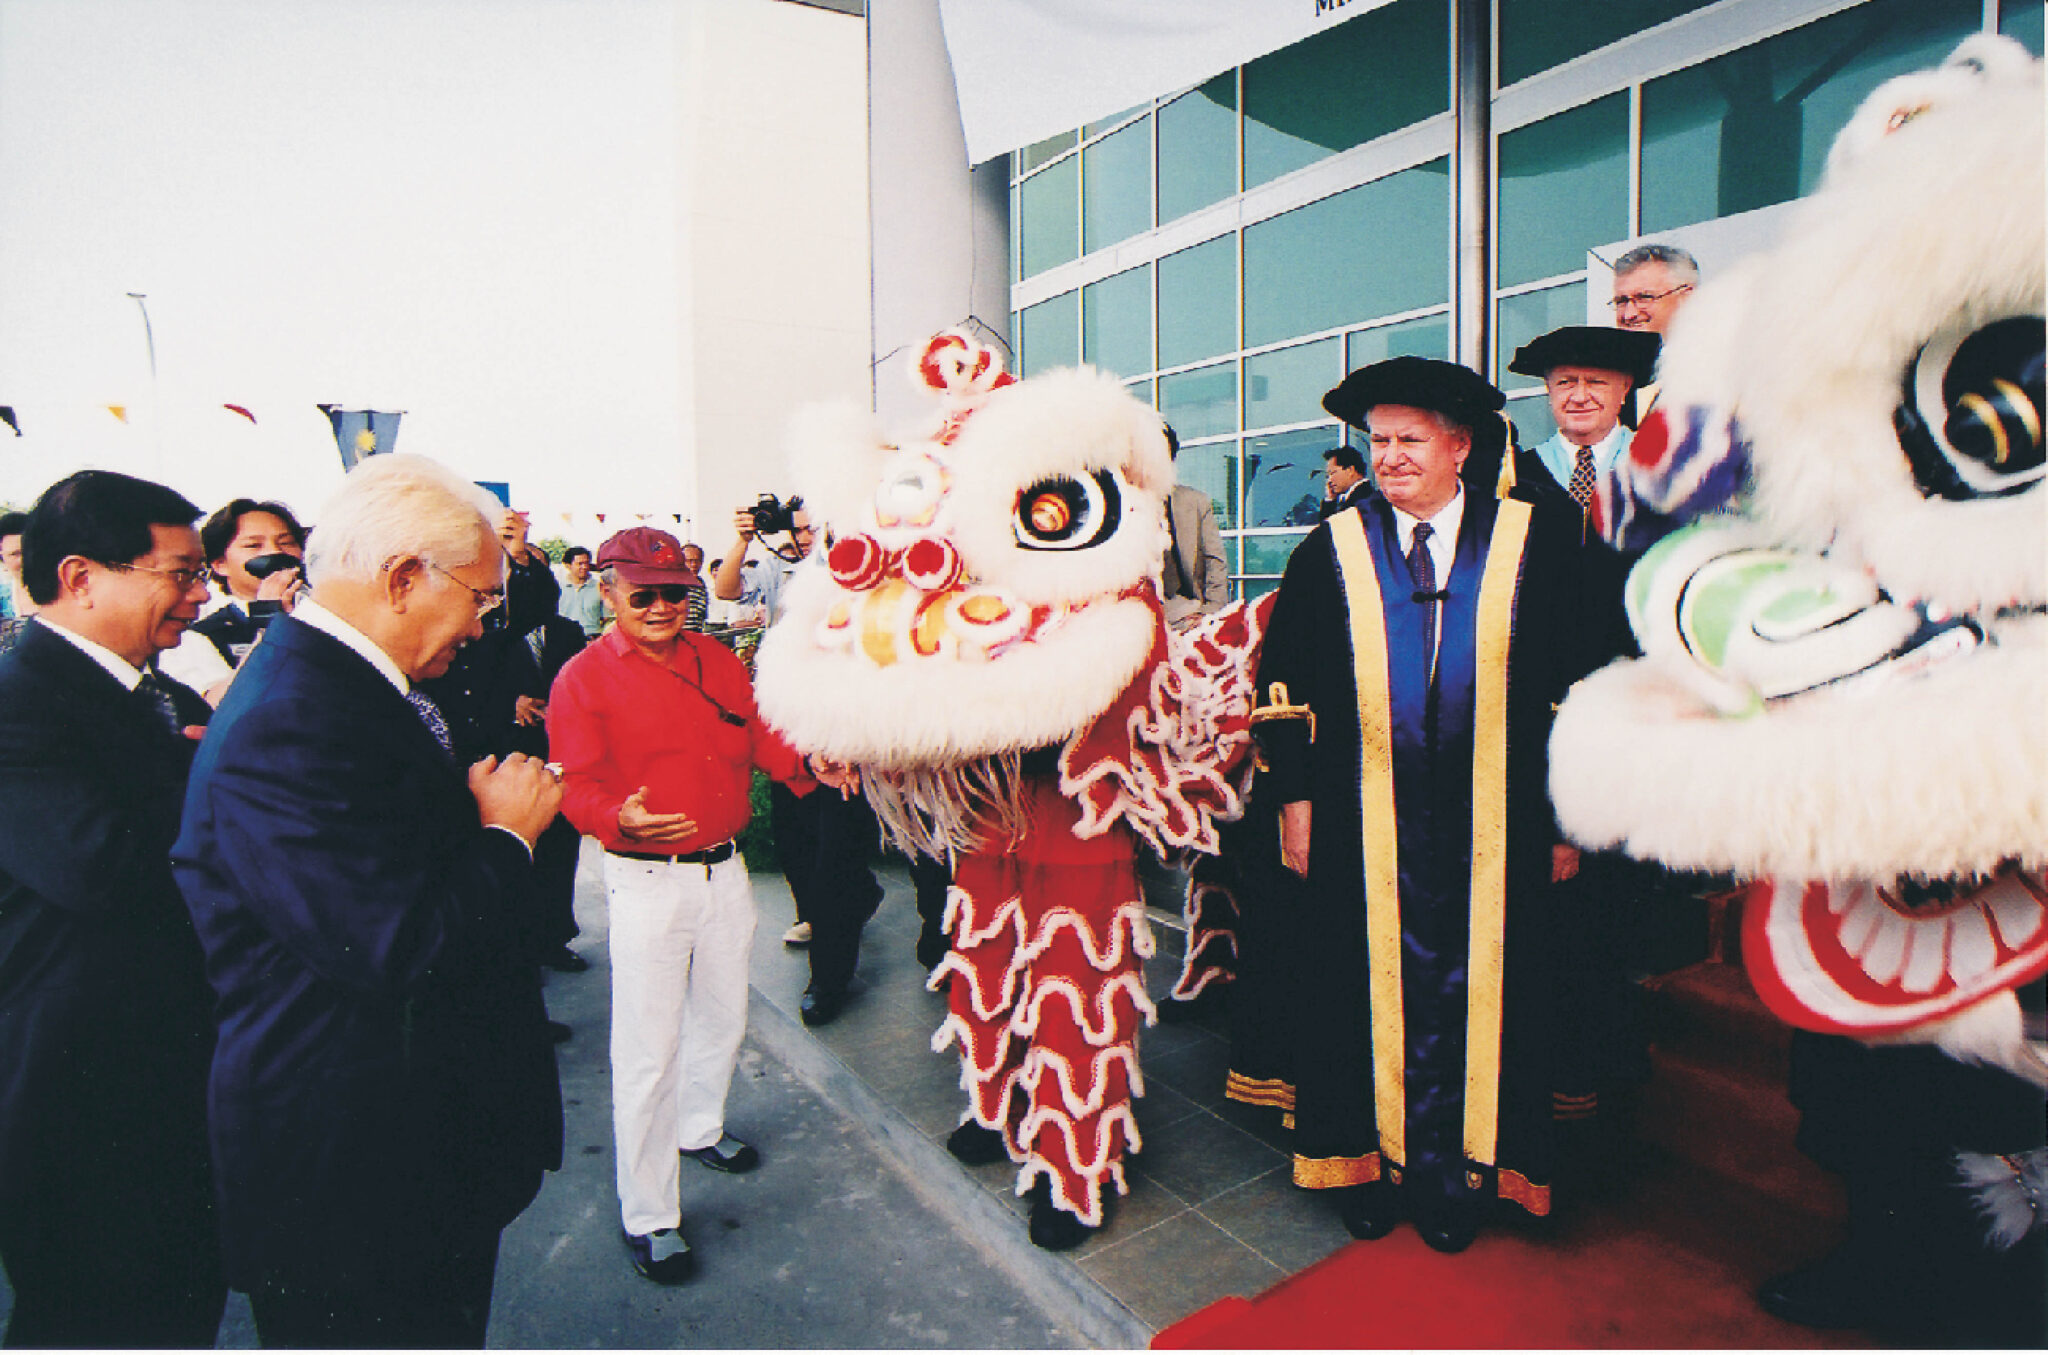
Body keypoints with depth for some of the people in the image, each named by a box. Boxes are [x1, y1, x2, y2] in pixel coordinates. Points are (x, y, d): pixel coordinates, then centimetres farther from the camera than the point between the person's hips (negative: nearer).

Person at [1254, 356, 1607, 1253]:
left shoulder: (1535, 543, 1)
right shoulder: (1330, 554, 2)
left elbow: (1578, 686, 3)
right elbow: (1285, 689, 4)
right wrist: (1295, 800, 0)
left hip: (1491, 832, 0)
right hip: (1364, 832, 1)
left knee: (1472, 991, 8)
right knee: (1367, 984, 9)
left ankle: (1455, 1171, 28)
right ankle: (1368, 1157, 28)